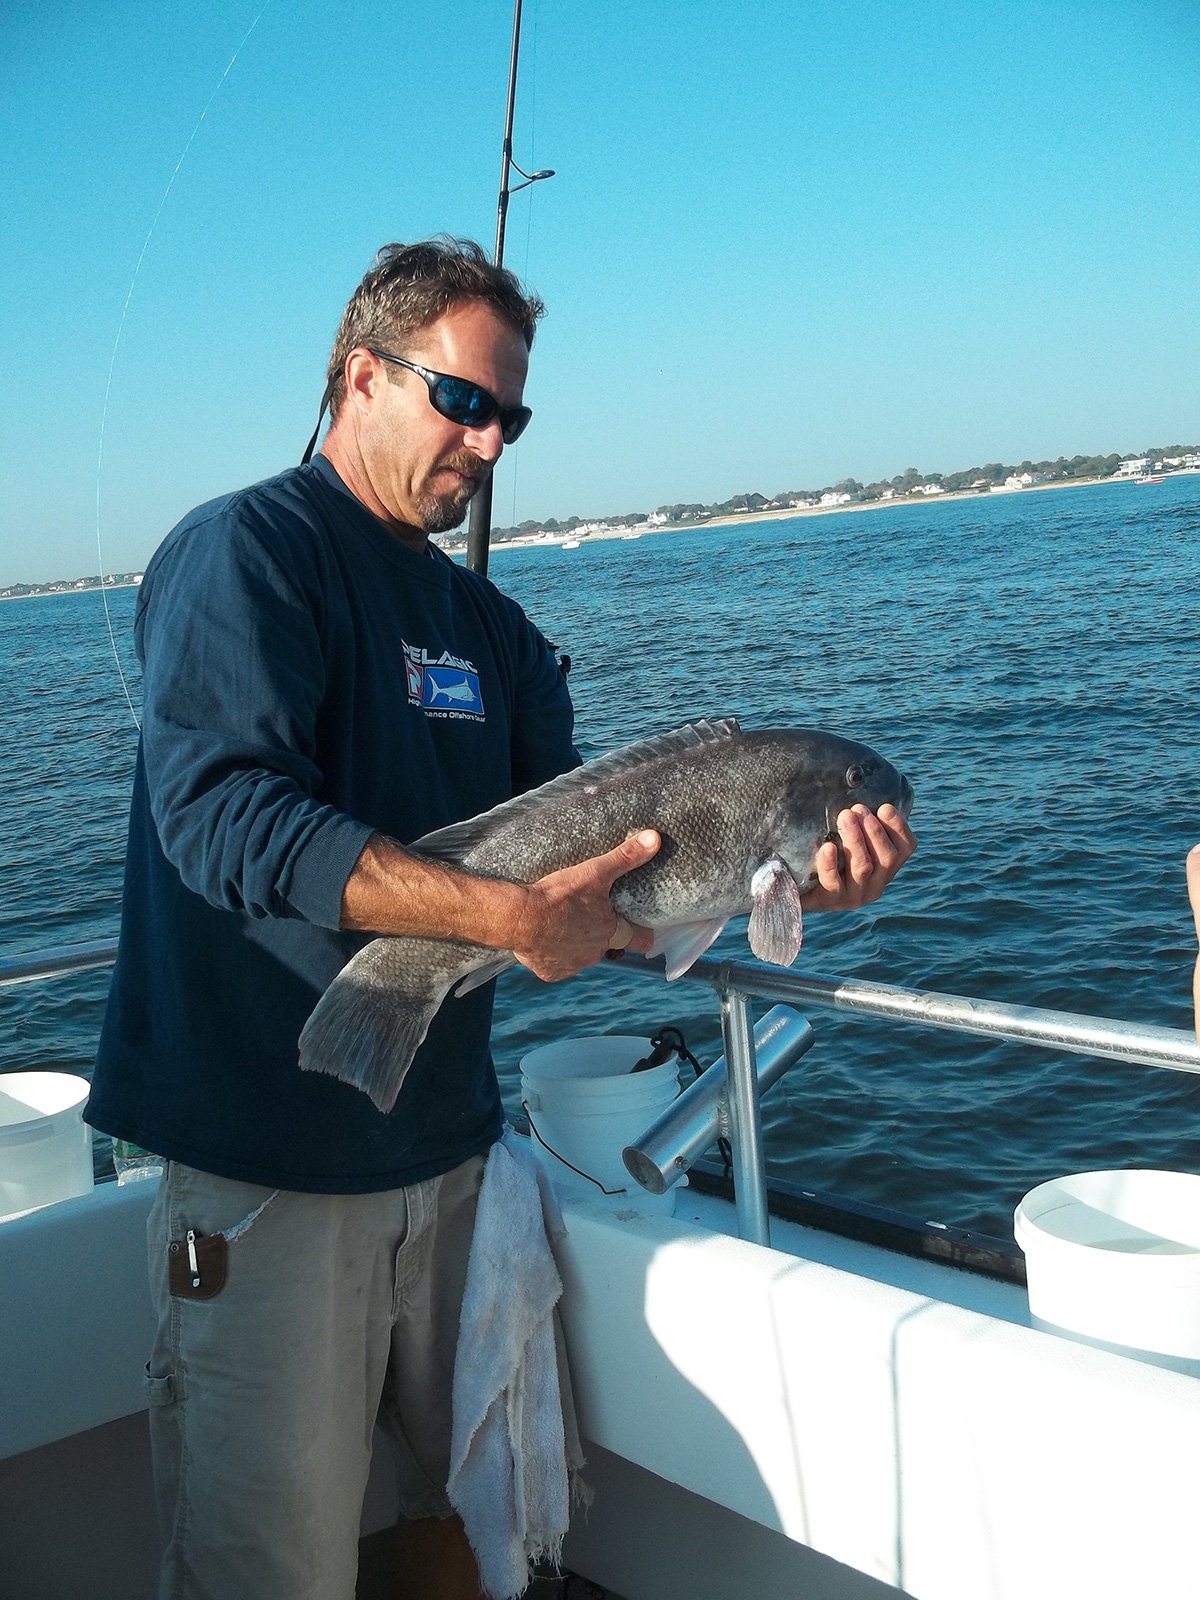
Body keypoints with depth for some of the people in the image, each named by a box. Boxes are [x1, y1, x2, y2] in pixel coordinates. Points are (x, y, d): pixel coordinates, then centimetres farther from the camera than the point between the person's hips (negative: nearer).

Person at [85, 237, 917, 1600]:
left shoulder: (493, 630, 13)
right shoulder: (242, 552, -8)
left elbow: (584, 867, 8)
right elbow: (222, 819, -23)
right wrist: (506, 915, -29)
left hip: (446, 1142, 7)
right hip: (266, 1155, -6)